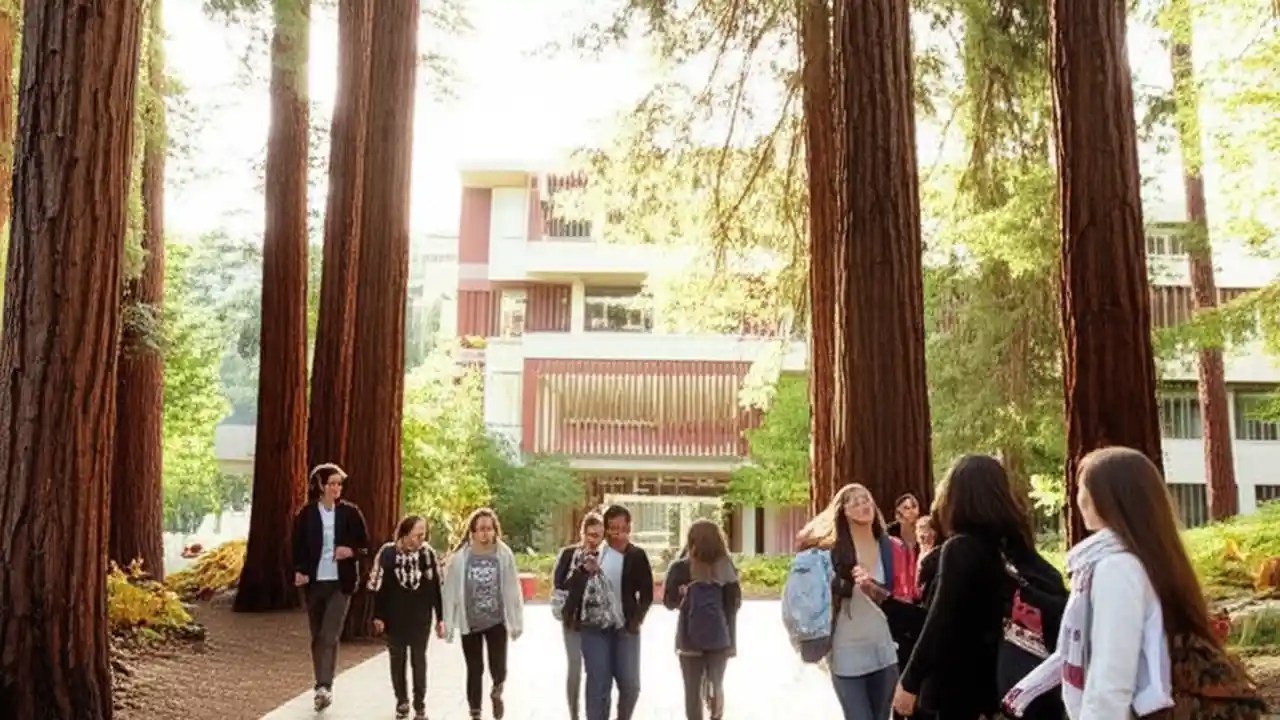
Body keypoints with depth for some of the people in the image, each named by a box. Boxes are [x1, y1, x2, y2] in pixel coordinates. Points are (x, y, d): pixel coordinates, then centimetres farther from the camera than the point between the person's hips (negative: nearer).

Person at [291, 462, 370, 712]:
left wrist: (351, 552, -16)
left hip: (341, 582, -2)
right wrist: (298, 571, -14)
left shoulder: (350, 512, -1)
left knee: (330, 636, -13)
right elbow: (297, 547, 2)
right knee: (317, 637, 11)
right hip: (314, 582, 2)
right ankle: (323, 687, 24)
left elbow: (365, 545, 5)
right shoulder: (306, 514, -1)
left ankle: (325, 687, -15)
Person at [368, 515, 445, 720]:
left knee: (419, 660, 8)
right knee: (397, 660, 12)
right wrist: (378, 616, -5)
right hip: (395, 617, 0)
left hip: (421, 618, 0)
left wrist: (440, 618, 0)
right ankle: (402, 702, 27)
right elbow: (379, 586, -5)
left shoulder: (428, 553, -7)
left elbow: (436, 587, -1)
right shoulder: (388, 553, -12)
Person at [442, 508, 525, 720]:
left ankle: (496, 692, 33)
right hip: (470, 623, 0)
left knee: (498, 668, -2)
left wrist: (517, 622, -2)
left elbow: (513, 590, -4)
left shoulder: (504, 555, -8)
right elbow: (450, 591, -5)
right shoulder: (460, 557, -10)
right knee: (474, 670, 10)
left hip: (497, 621, 0)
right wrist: (448, 623, -4)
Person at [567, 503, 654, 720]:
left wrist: (635, 620, -9)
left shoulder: (637, 556, 0)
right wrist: (583, 570, -18)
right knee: (598, 686, 0)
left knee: (630, 685, 5)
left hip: (625, 629, 1)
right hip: (594, 628, -1)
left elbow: (647, 594, 2)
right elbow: (569, 585, 0)